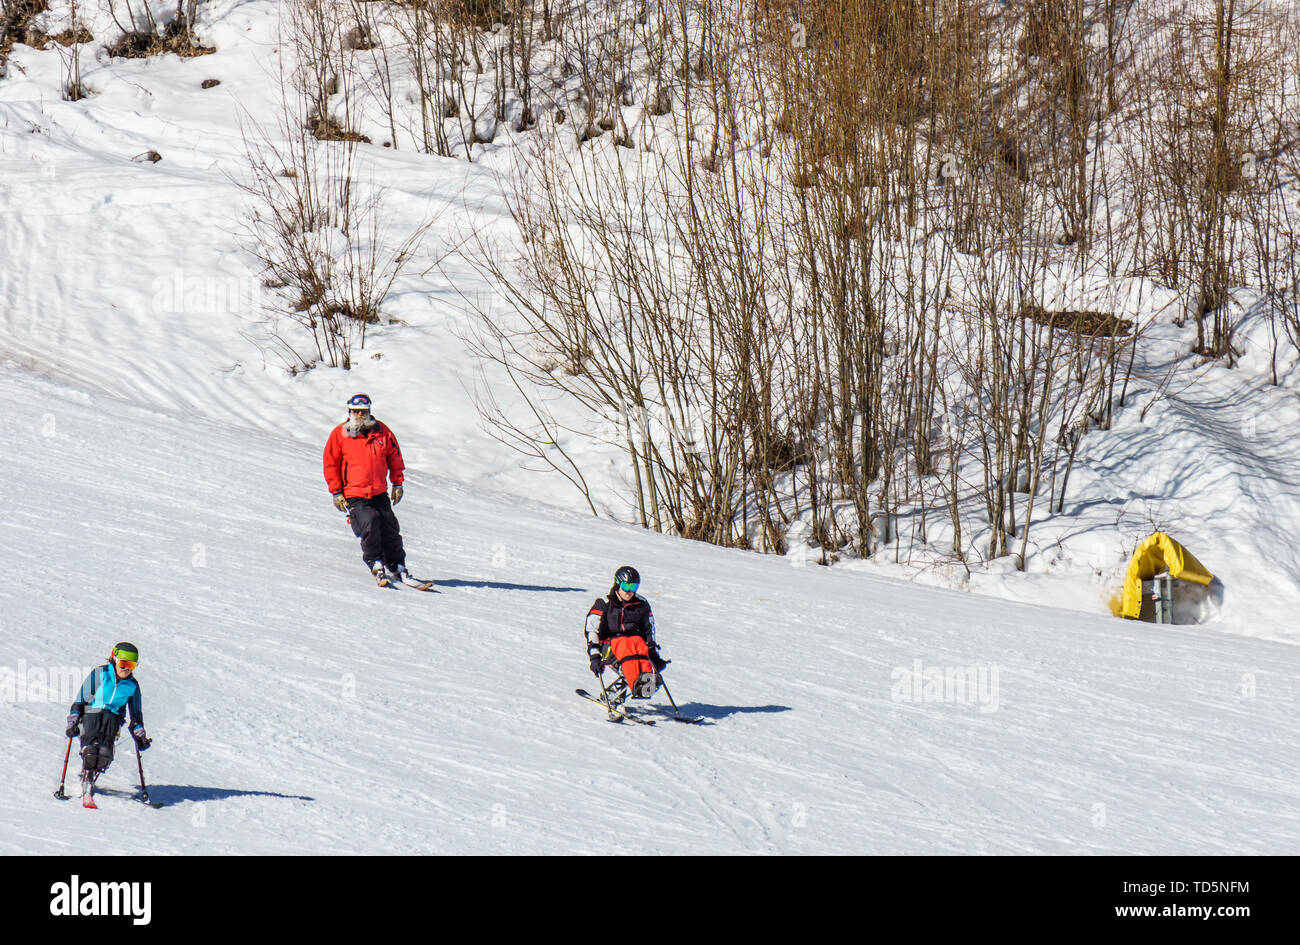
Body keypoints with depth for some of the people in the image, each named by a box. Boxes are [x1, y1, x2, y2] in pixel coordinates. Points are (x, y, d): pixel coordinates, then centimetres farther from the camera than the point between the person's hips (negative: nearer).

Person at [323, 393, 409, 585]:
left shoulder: (381, 432, 5)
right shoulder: (340, 434, -2)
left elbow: (394, 456, 16)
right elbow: (330, 464, 3)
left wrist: (397, 483, 13)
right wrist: (336, 492, -1)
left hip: (380, 493, 3)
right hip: (354, 495, -3)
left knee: (390, 529, 0)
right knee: (369, 523, -22)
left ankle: (397, 567, 15)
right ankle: (376, 565, -10)